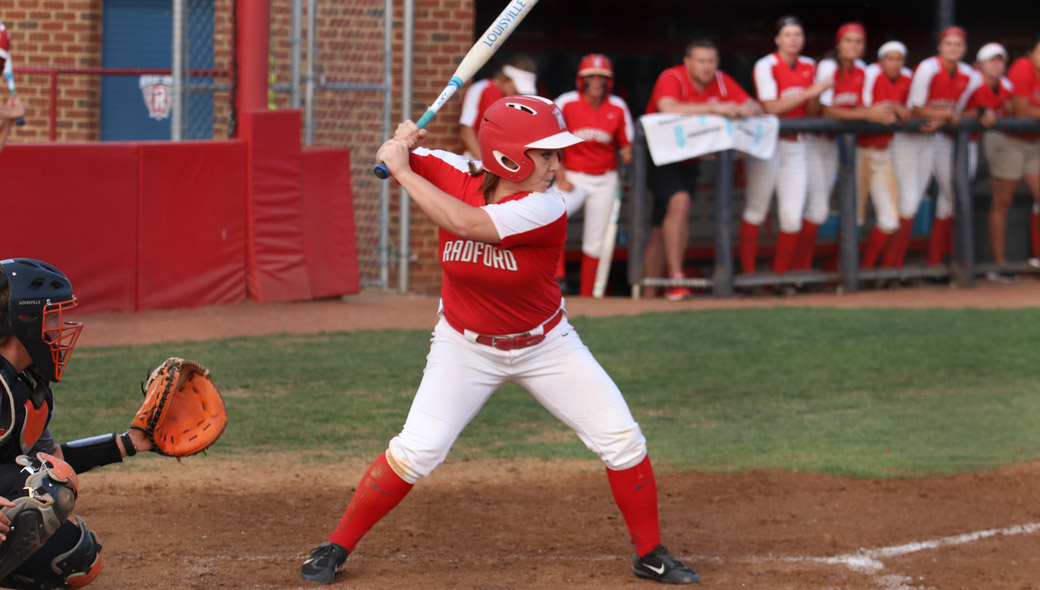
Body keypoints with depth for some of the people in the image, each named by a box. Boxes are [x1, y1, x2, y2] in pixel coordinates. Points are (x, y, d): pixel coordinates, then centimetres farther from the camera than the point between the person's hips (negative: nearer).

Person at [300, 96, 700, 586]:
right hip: (466, 347, 0)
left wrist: (404, 171, -33)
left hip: (546, 345, 0)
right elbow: (389, 159, -3)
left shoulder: (546, 209, -27)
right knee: (416, 450, -13)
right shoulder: (458, 177, -16)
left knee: (622, 440, -5)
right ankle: (336, 547, 3)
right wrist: (403, 143, -27)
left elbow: (467, 223, -39)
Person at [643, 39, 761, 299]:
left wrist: (742, 111, -26)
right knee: (679, 201, -28)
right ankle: (676, 278, -24)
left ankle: (649, 294, 11)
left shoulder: (721, 82, -1)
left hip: (689, 162, 6)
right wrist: (714, 108, -41)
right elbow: (669, 108, -38)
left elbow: (755, 107, -1)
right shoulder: (671, 79, -18)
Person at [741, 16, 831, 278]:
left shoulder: (809, 66, 10)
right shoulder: (766, 66, -8)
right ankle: (748, 273, 6)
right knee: (756, 210, -1)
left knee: (792, 217, -2)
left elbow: (812, 110, 13)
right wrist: (809, 93, -19)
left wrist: (817, 100, -10)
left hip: (796, 146, 5)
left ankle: (780, 275, 9)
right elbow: (771, 108, -16)